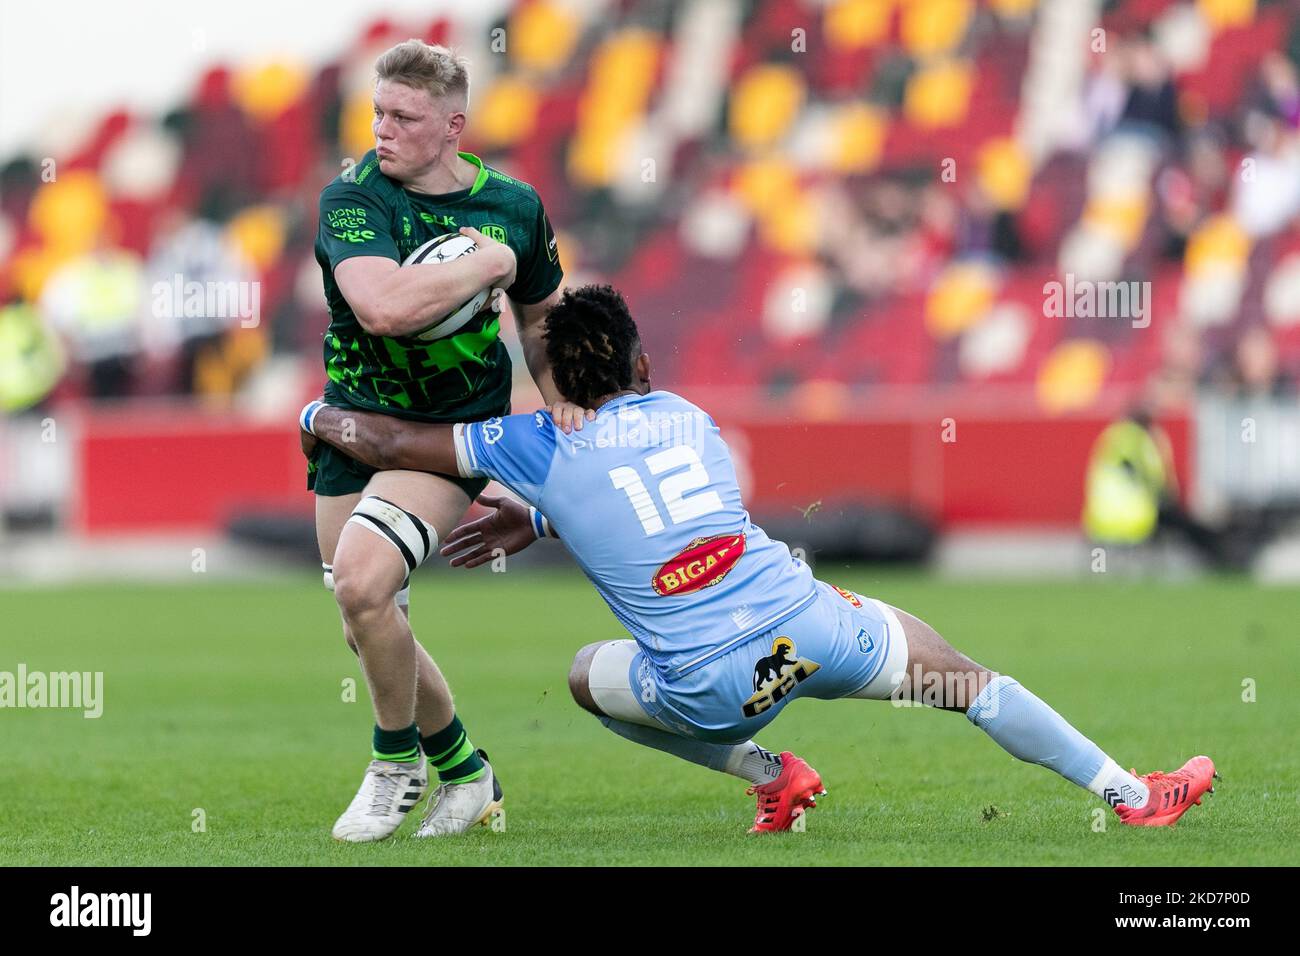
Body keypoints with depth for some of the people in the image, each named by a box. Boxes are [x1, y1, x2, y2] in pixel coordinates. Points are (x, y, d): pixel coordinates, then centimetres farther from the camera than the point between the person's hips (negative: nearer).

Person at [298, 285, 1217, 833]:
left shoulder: (540, 450, 3)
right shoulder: (687, 417, 14)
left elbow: (396, 444, 7)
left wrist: (320, 417, 25)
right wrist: (537, 517, 33)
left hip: (712, 688, -2)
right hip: (812, 629, 2)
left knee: (587, 674, 28)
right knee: (968, 679, 19)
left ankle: (769, 773, 22)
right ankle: (1131, 795, 19)